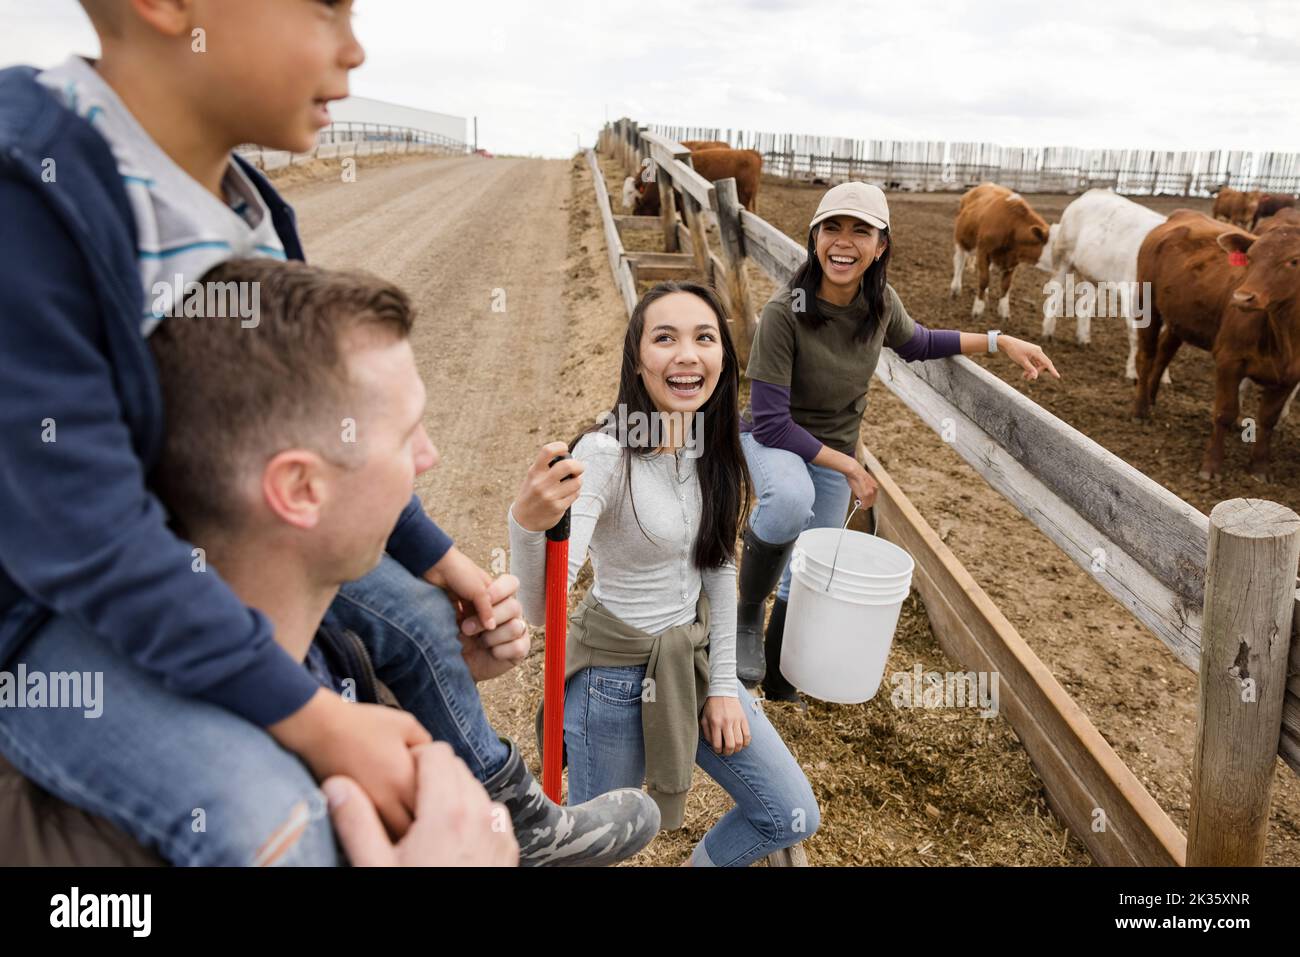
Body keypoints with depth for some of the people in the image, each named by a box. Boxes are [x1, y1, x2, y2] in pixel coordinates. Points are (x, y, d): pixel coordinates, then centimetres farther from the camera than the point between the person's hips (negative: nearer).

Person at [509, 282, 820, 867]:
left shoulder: (714, 445, -5)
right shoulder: (604, 455, -25)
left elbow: (718, 567, 5)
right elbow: (540, 603, -34)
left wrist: (723, 684, 4)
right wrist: (527, 524, -54)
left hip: (695, 659, 6)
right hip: (616, 673, -6)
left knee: (792, 818, 12)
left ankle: (703, 863, 41)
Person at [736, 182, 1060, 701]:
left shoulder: (880, 302, -13)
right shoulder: (783, 312, -29)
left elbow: (917, 342, 11)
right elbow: (770, 422, -27)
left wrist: (999, 341, 0)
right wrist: (850, 468, -23)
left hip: (834, 447, 5)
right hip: (773, 441, -5)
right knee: (792, 500, -40)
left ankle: (775, 681, 40)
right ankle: (747, 617, -12)